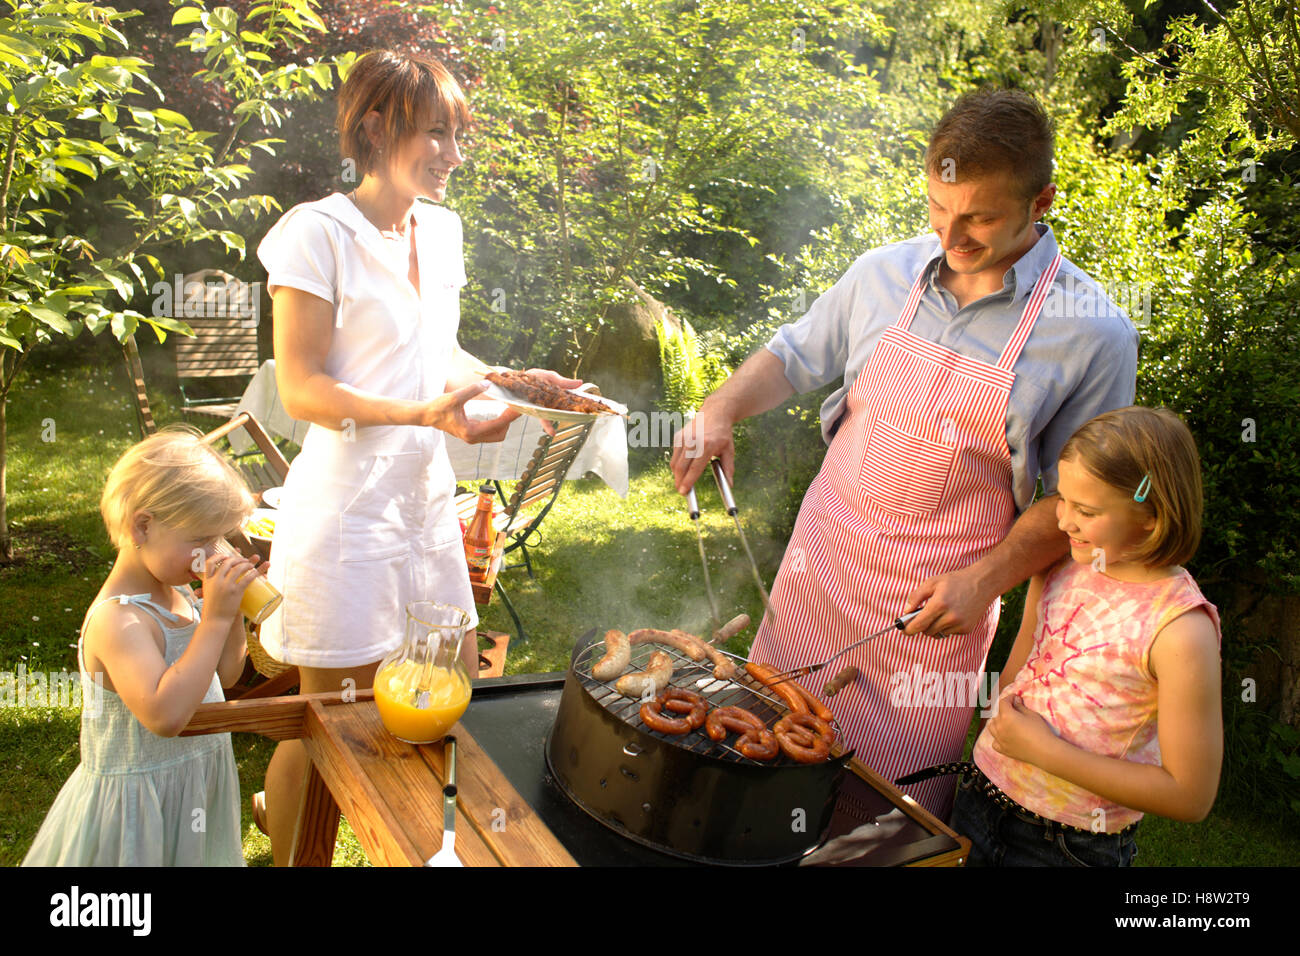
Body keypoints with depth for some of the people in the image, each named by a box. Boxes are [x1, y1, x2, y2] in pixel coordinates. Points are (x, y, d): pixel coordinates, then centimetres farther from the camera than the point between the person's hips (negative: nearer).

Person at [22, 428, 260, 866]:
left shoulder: (177, 594, 0)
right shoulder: (116, 620, -27)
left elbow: (225, 673, 11)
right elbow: (164, 715, -40)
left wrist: (232, 607, -7)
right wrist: (215, 618, -36)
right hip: (139, 808, -8)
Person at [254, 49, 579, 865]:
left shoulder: (441, 229, 11)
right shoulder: (320, 233, -12)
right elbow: (301, 388, -16)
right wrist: (425, 414, -29)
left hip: (426, 500, 8)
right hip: (347, 511, -8)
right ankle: (291, 853, 28)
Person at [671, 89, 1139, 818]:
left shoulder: (1095, 333, -10)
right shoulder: (886, 274, -1)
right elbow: (795, 355, 14)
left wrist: (985, 580, -16)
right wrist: (721, 410, -5)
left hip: (937, 607, -3)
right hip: (821, 566, 3)